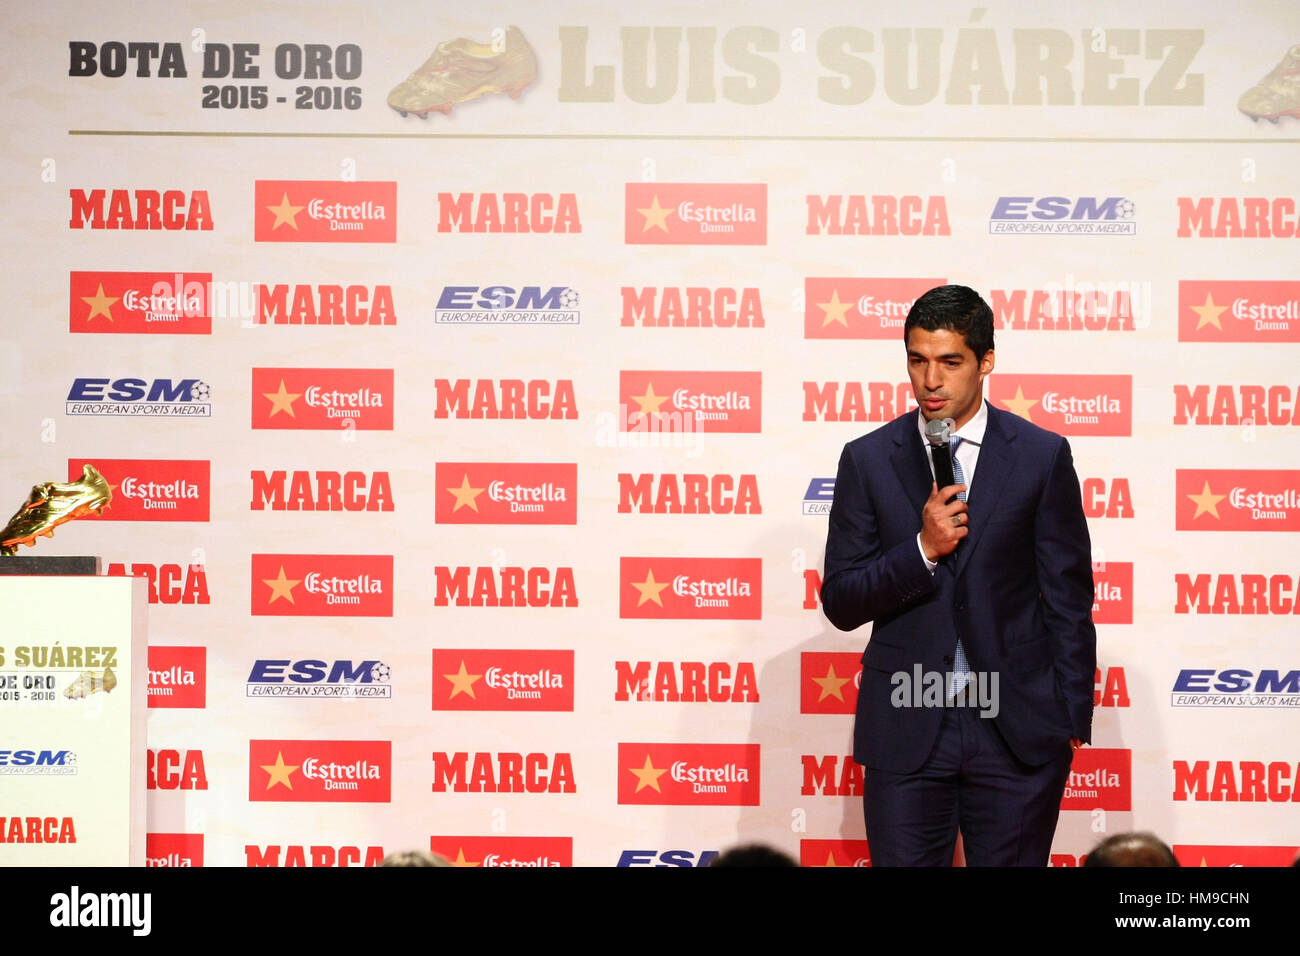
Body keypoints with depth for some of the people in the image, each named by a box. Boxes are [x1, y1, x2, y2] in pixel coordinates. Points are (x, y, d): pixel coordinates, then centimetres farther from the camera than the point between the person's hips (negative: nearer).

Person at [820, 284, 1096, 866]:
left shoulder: (1041, 457, 1)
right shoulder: (869, 460, 4)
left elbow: (1068, 599, 4)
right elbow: (840, 604, 1)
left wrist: (1071, 720, 0)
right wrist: (922, 549, -14)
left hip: (1019, 731, -1)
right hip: (906, 731, 1)